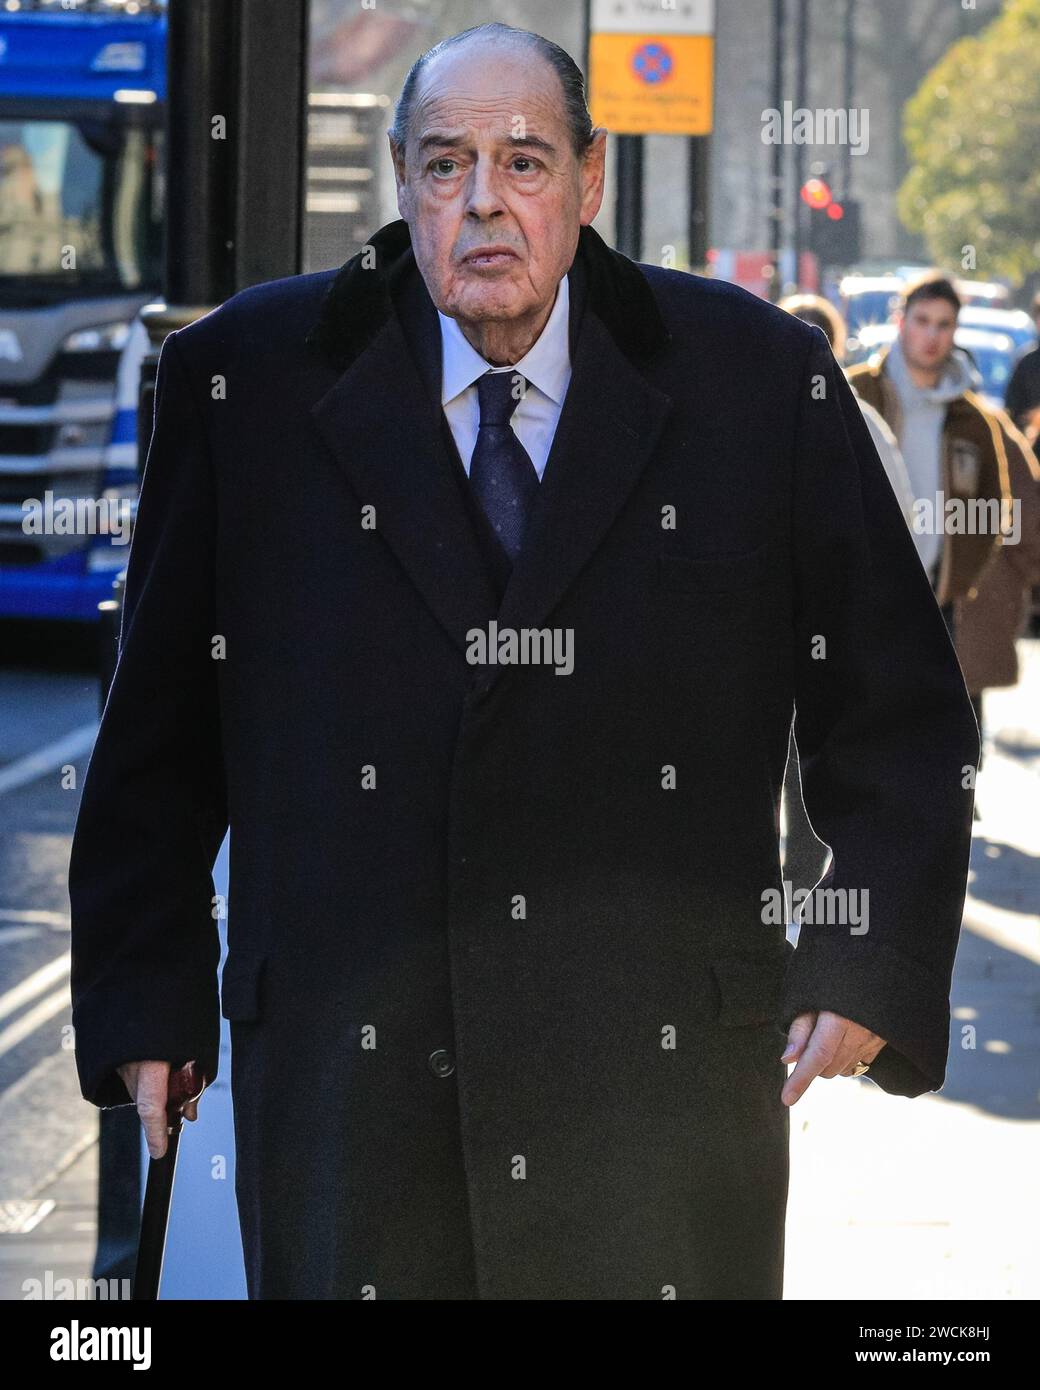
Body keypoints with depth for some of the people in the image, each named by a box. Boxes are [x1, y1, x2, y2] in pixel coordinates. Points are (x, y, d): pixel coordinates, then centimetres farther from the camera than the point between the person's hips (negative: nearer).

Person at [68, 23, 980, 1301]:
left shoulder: (759, 381, 4)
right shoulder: (243, 380, 5)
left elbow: (899, 713, 9)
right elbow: (159, 726, 9)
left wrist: (875, 969, 0)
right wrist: (144, 997, 5)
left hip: (662, 1078, 0)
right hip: (345, 1083, 0)